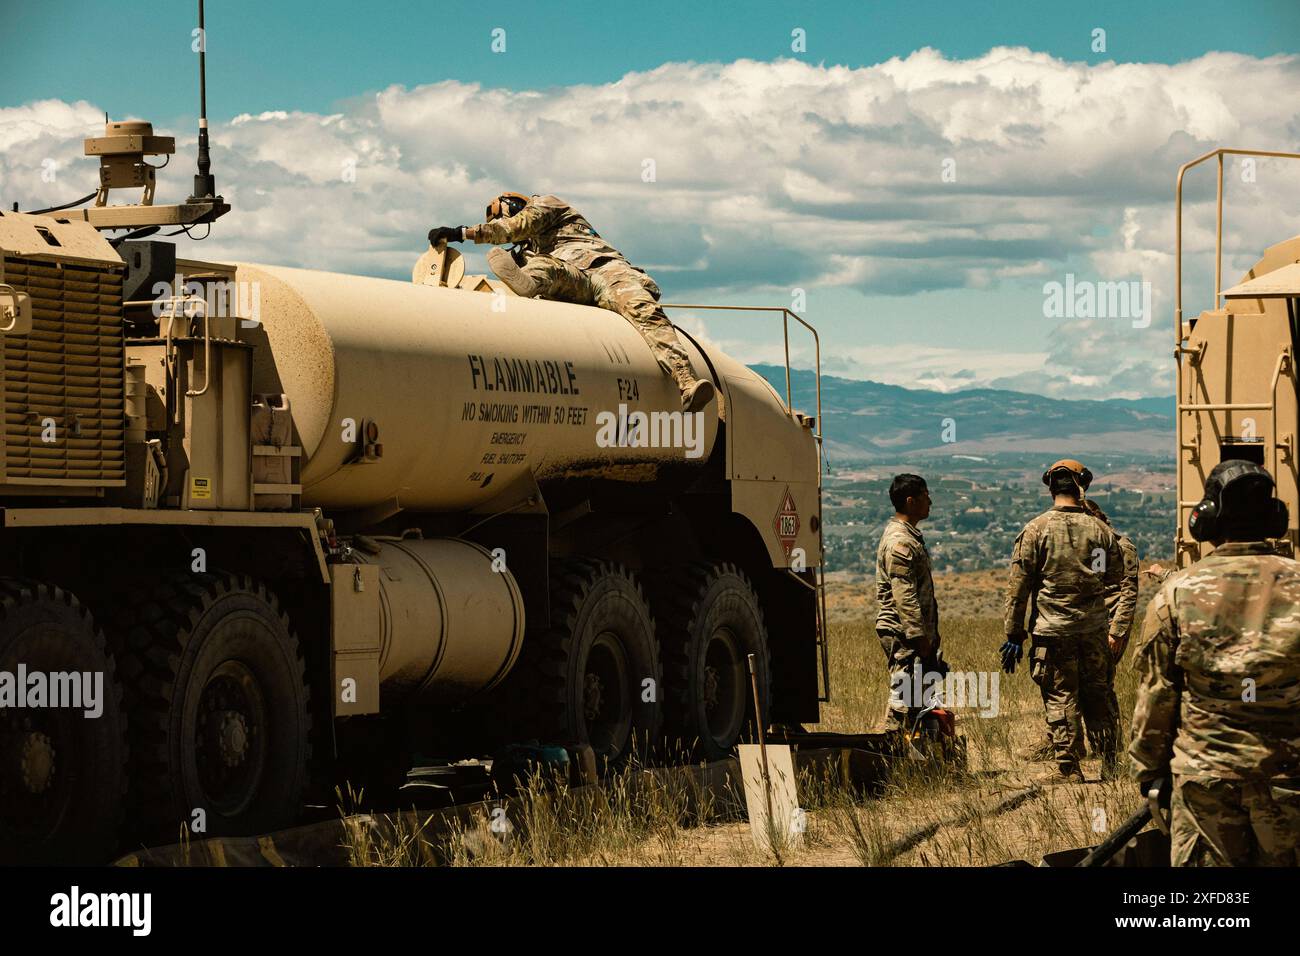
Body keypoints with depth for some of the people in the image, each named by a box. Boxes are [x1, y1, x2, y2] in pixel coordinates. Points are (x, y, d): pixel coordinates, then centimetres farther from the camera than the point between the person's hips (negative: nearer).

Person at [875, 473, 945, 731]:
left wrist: (928, 637, 23)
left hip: (914, 633, 11)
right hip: (903, 634, -11)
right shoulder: (899, 542, -18)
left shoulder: (909, 535, 16)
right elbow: (904, 596, -23)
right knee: (904, 700, -8)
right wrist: (919, 637, -23)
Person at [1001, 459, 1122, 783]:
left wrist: (1014, 636, -1)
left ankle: (1069, 769, 0)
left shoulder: (1036, 530, -7)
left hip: (1052, 629, -3)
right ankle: (1109, 764, 18)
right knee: (1097, 695, 14)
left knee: (1060, 697, 1)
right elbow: (1116, 579, 14)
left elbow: (1018, 587, -6)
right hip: (1094, 627, 3)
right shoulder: (1099, 530, 2)